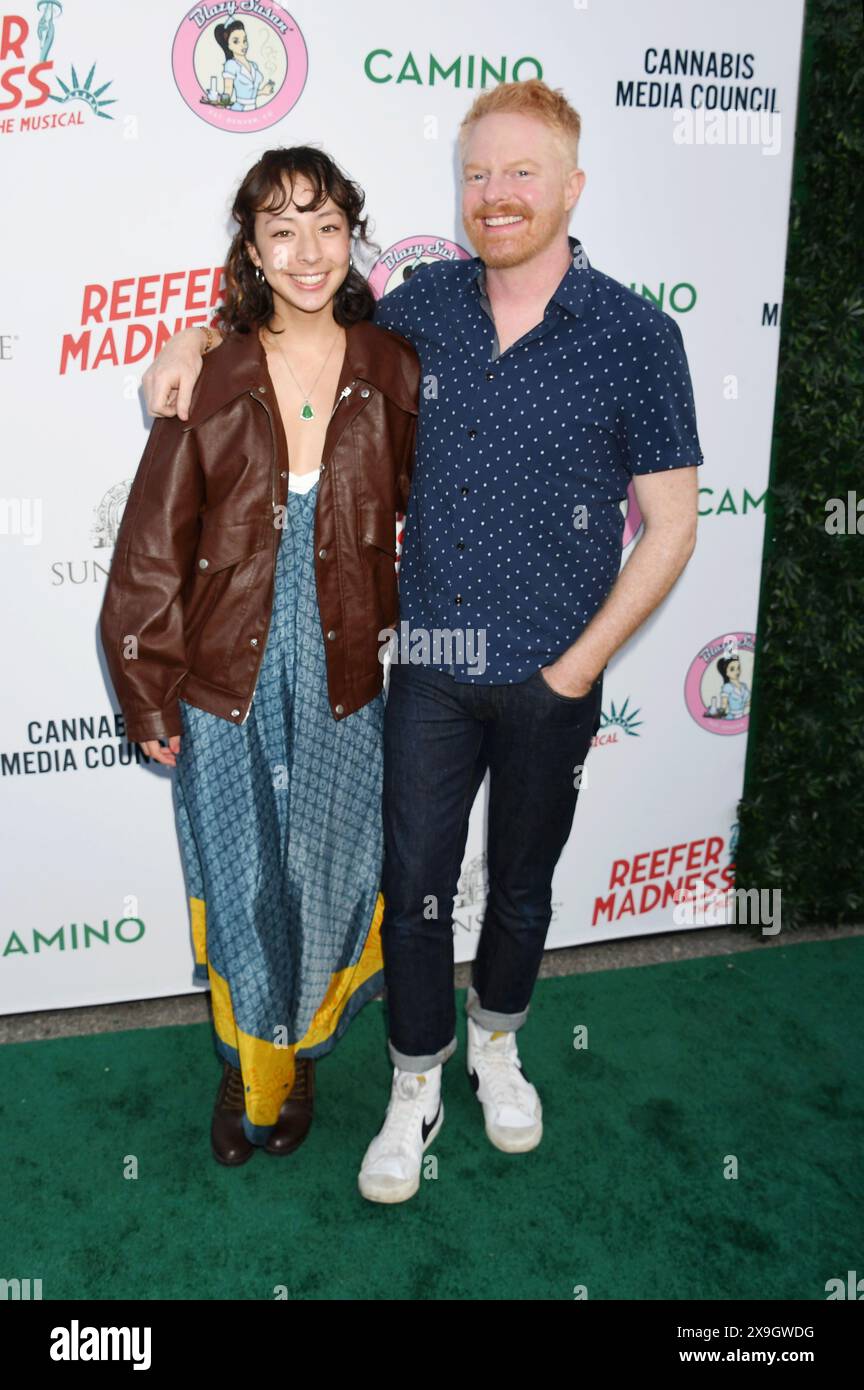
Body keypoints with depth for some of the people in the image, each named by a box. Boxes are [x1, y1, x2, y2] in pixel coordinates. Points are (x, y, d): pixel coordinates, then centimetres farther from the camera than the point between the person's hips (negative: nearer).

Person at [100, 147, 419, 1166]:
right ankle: (248, 1068, 41)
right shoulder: (211, 379, -8)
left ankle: (298, 1055, 42)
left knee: (327, 884, 13)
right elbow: (151, 552, -4)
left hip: (345, 686, 1)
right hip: (226, 688, 0)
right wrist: (149, 697, -2)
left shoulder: (393, 372, -5)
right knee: (238, 890, 13)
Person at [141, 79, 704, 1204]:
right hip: (432, 666, 2)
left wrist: (575, 670, -10)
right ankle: (416, 1090, 30)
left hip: (552, 680, -1)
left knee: (522, 882, 17)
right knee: (414, 886, 7)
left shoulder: (637, 336, -9)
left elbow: (671, 527, -7)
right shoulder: (424, 306, 0)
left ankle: (498, 1043, 44)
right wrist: (201, 338, -1)